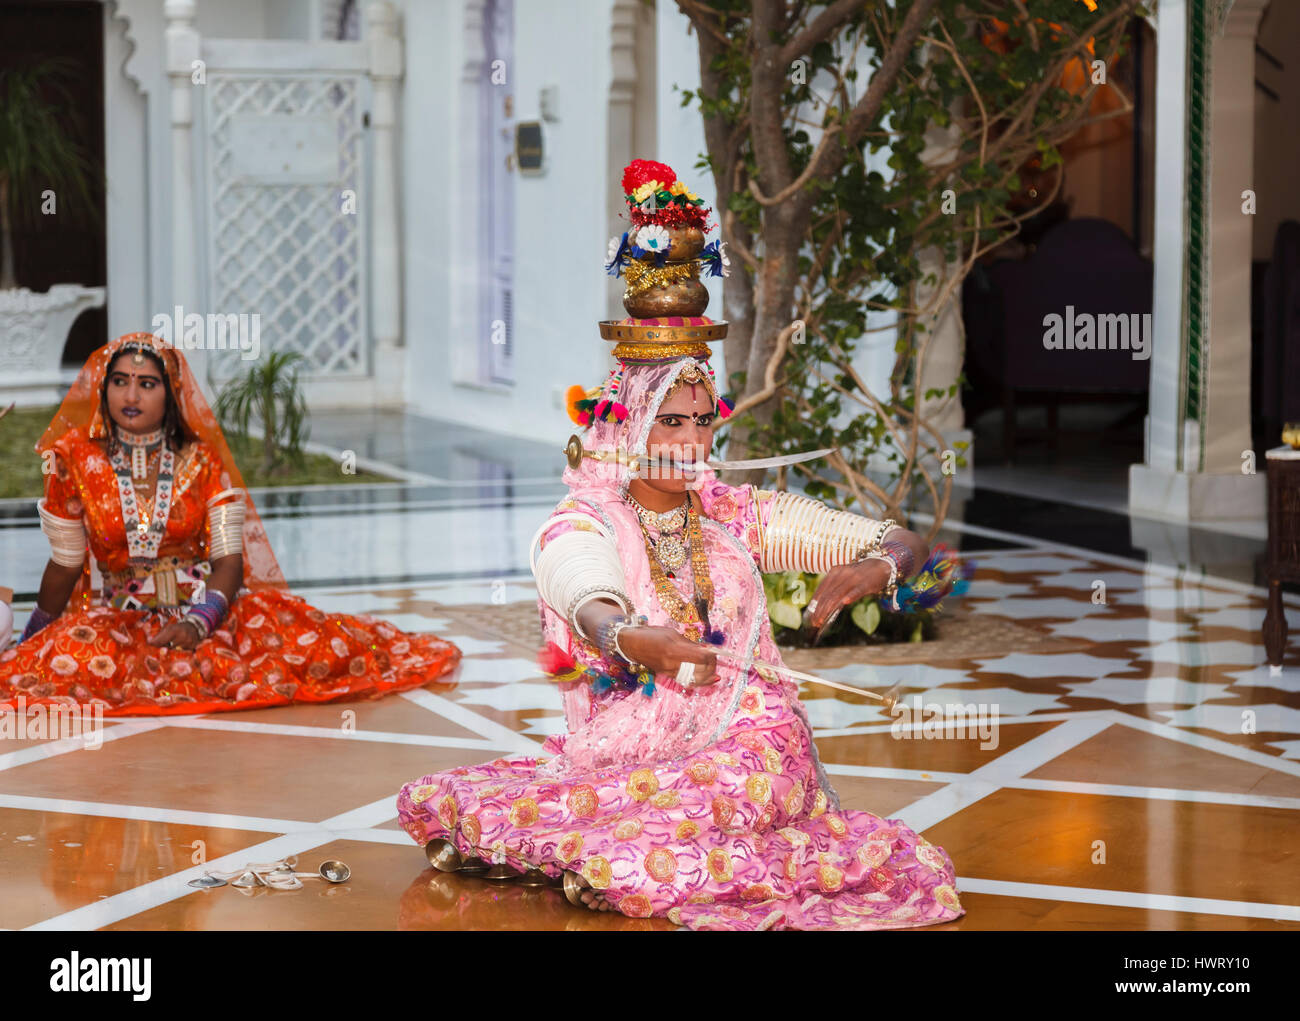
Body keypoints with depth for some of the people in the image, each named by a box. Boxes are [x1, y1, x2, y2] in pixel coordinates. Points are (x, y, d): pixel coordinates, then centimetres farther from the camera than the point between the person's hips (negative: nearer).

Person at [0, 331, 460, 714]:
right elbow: (65, 564, 9)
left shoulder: (203, 460, 0)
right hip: (116, 615, 2)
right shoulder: (78, 461, 0)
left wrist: (198, 624, -23)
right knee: (76, 657, -36)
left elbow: (229, 559, -6)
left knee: (313, 642, -26)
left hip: (204, 607, -2)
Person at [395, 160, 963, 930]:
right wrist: (638, 642, -50)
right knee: (432, 804, -20)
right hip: (615, 748, 0)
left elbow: (904, 543, 6)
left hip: (740, 744, 0)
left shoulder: (739, 515, 8)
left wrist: (872, 567, -20)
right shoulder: (581, 526, -1)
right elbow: (590, 604, -25)